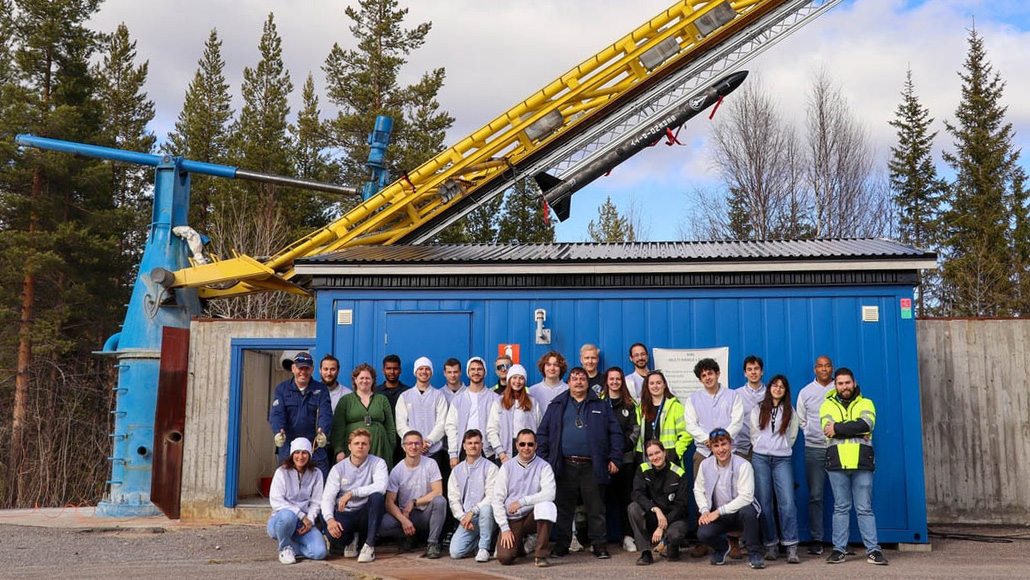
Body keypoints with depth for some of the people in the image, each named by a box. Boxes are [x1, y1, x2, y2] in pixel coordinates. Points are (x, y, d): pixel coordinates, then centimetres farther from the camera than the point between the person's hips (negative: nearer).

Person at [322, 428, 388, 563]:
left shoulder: (378, 463, -5)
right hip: (344, 513, 1)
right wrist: (330, 519, -28)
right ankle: (352, 539, 9)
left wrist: (352, 493, -27)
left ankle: (369, 546, -21)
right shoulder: (338, 468, 0)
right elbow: (327, 498, -8)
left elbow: (381, 486, -25)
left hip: (366, 514, -1)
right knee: (333, 535, -31)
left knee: (377, 497, -32)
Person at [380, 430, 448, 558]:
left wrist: (414, 502, -14)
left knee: (440, 501, -33)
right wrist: (403, 520, -24)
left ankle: (432, 543, -15)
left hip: (427, 513, -1)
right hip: (405, 514, 1)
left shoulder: (430, 464, -3)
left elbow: (438, 492, -11)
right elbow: (389, 502, -8)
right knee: (382, 525, -27)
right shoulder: (397, 471, -3)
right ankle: (409, 536, 5)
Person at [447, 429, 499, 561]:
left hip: (483, 516, -3)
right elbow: (453, 498, 8)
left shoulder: (490, 468, -1)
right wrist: (462, 517, -8)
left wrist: (472, 512, -19)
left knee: (486, 508, -39)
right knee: (455, 552, -17)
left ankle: (484, 548, -18)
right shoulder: (457, 471, 13)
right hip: (465, 518, 3)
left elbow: (492, 496, -11)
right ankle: (477, 542, 16)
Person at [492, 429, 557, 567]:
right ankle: (520, 542, 18)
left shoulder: (543, 467, -2)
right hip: (511, 520, 1)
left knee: (546, 505, -33)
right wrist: (505, 528, -8)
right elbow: (497, 499, 0)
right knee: (505, 557, -20)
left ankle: (541, 554, -19)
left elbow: (550, 494, -18)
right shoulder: (507, 467, 4)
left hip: (533, 517, -1)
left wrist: (522, 501, -22)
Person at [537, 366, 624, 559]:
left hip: (592, 467, -1)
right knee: (563, 508, 6)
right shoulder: (557, 406, 12)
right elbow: (542, 433, 11)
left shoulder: (601, 406, 11)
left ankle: (599, 544, 11)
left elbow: (615, 433, 9)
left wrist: (615, 459, 0)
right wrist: (542, 460, 2)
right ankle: (561, 544, 15)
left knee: (596, 507, 3)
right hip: (565, 467, 1)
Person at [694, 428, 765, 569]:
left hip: (740, 511, -3)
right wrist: (705, 510, -8)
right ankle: (721, 547, 14)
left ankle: (754, 554, -16)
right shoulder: (705, 465, 0)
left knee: (747, 511, -39)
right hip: (717, 515, 3)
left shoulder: (743, 465, -15)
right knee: (703, 534, -25)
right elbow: (698, 489, 11)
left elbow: (746, 497, -22)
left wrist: (719, 511, -22)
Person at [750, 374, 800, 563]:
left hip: (782, 460, 0)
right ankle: (771, 545, 5)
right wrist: (761, 448, 11)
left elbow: (792, 436, 17)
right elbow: (754, 434, 15)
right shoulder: (757, 410, 13)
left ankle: (791, 548, -11)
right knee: (764, 503, -2)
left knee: (787, 502, -12)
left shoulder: (790, 412, 14)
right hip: (760, 459, 1)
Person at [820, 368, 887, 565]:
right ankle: (839, 549, 10)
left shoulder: (866, 404, 11)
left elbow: (866, 424, -11)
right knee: (840, 508, 6)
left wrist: (838, 428, -10)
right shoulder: (827, 405, 12)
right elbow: (829, 430, -7)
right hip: (837, 463, 1)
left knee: (865, 508, 1)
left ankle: (873, 550, 4)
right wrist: (856, 431, -11)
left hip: (862, 462, -1)